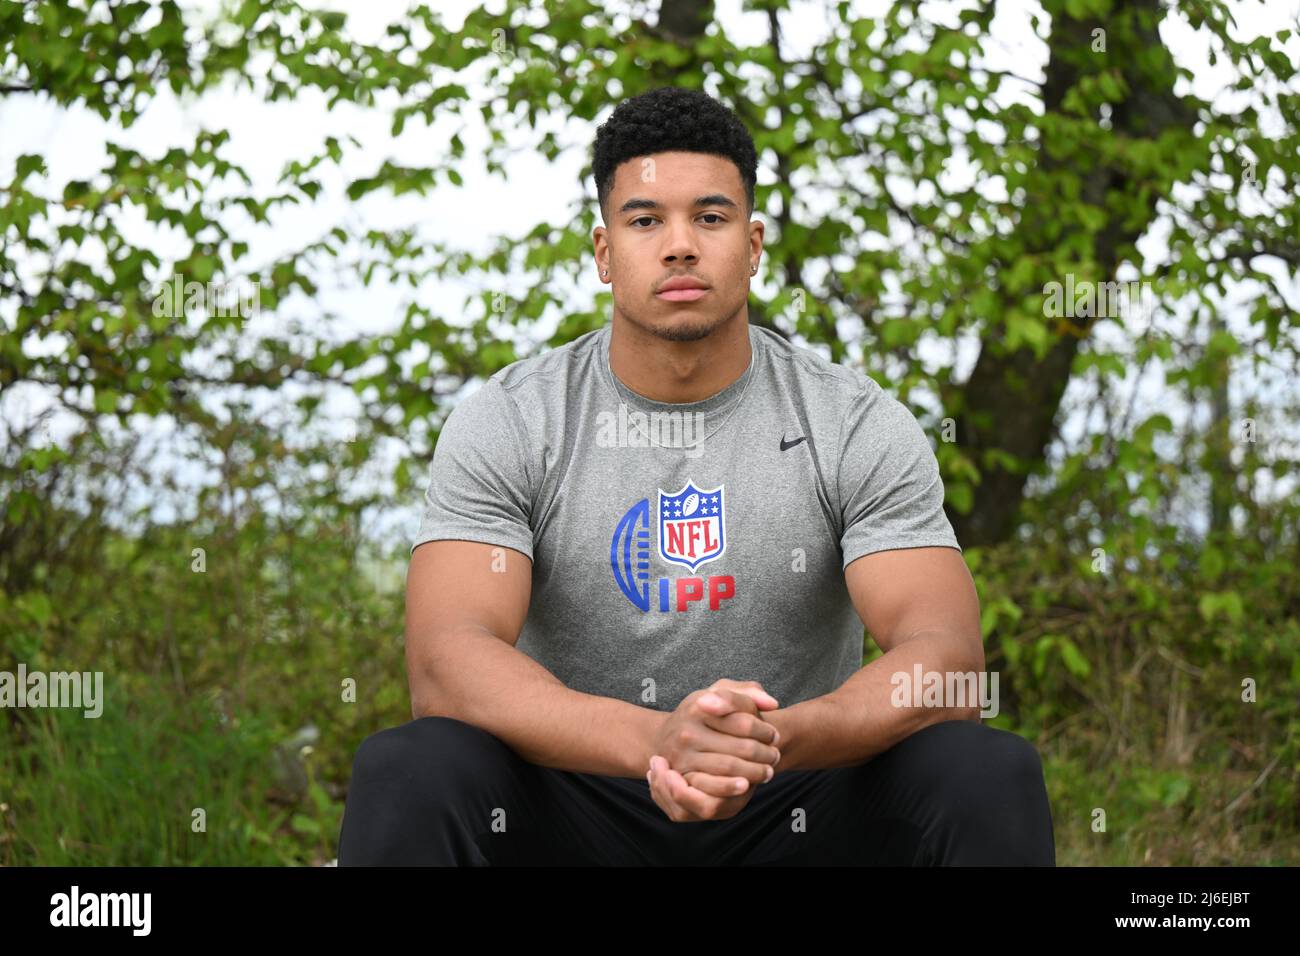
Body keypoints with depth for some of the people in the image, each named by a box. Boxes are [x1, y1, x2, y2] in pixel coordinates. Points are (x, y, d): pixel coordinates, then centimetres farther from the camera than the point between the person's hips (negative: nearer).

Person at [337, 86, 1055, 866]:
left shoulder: (860, 427, -7)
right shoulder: (506, 425, -8)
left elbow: (946, 659, -18)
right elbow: (446, 662, -22)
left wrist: (777, 739, -41)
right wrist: (652, 740, -41)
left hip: (796, 812, 1)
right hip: (578, 819, 0)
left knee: (990, 774, -28)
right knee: (405, 775, -31)